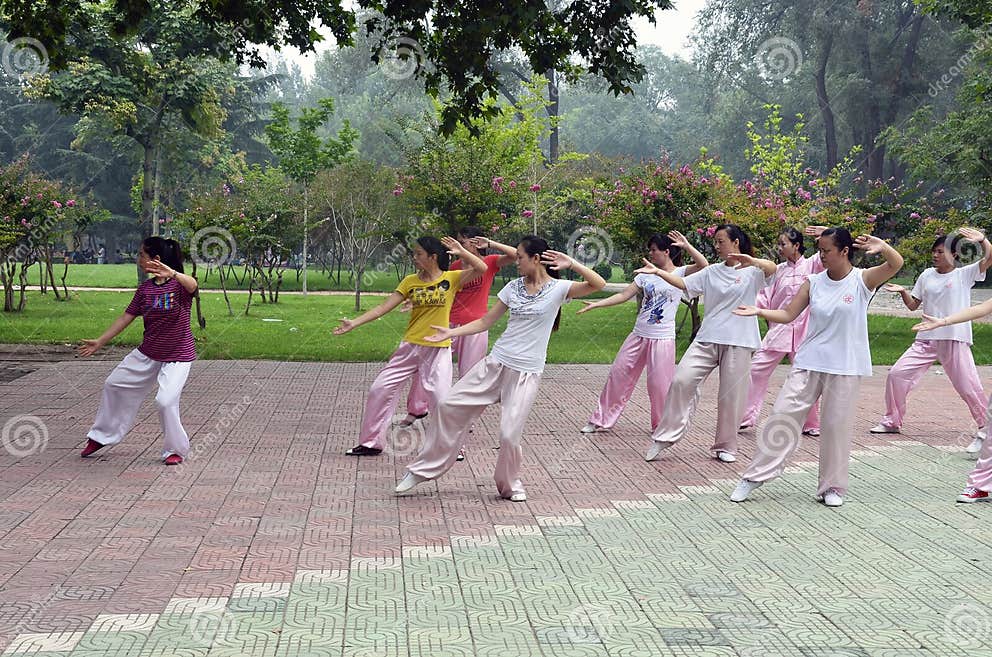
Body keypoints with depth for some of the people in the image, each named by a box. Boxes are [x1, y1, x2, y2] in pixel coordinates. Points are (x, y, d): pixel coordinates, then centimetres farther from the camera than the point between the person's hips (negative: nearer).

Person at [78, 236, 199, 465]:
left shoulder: (180, 284, -16)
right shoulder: (145, 289, 2)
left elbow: (192, 285, -41)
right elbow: (126, 317, 9)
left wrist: (173, 274, -62)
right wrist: (100, 342, 10)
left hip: (178, 356, -7)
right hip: (148, 353, 7)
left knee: (165, 401, -20)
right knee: (115, 384, 14)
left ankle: (177, 450, 3)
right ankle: (101, 436, 33)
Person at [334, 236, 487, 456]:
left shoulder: (451, 279, -4)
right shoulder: (410, 281, 4)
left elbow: (481, 269, -16)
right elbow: (384, 307, 1)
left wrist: (461, 252, -23)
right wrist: (354, 323, -5)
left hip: (438, 349, -4)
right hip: (410, 347, 4)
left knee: (440, 399, -8)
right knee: (380, 389, 4)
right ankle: (371, 442, 17)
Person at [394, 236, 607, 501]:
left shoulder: (558, 289, -6)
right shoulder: (514, 287, 8)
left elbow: (598, 284, -19)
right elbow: (485, 322, 12)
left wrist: (571, 264, -25)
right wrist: (451, 332, 4)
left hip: (526, 373, -5)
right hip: (495, 363, 5)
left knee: (509, 435, -9)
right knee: (450, 406, 0)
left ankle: (510, 484, 20)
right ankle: (424, 469, 13)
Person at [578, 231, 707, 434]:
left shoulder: (680, 273, -4)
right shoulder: (645, 275, 9)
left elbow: (703, 265, -21)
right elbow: (624, 295, 7)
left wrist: (686, 246, -21)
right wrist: (596, 304, -1)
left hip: (662, 339, -6)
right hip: (638, 335, 6)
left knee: (659, 384, -2)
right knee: (618, 374, 8)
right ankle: (602, 420, 18)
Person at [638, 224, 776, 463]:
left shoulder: (752, 270, -2)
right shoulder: (712, 272, 14)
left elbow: (772, 268, -22)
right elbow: (684, 284, 10)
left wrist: (751, 260, -44)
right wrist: (658, 272, -5)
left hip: (738, 342, -4)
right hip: (707, 338, 4)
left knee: (732, 394, 3)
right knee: (682, 380, -9)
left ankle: (726, 446, 19)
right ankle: (664, 436, 0)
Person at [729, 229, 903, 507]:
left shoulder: (862, 280, -4)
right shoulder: (814, 283, 5)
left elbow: (896, 264, -19)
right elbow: (789, 314, 7)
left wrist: (882, 247, -39)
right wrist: (759, 311, -9)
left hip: (846, 369, -3)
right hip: (808, 364, 3)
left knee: (837, 425, 3)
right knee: (783, 415, 0)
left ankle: (832, 487, 18)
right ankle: (754, 476, 8)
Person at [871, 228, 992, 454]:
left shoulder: (964, 274, -1)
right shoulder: (927, 275, 12)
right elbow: (913, 305, 16)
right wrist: (903, 292, -1)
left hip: (955, 341, -5)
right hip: (926, 340, 5)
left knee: (969, 387, -8)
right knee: (897, 374, 3)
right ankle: (892, 421, 18)